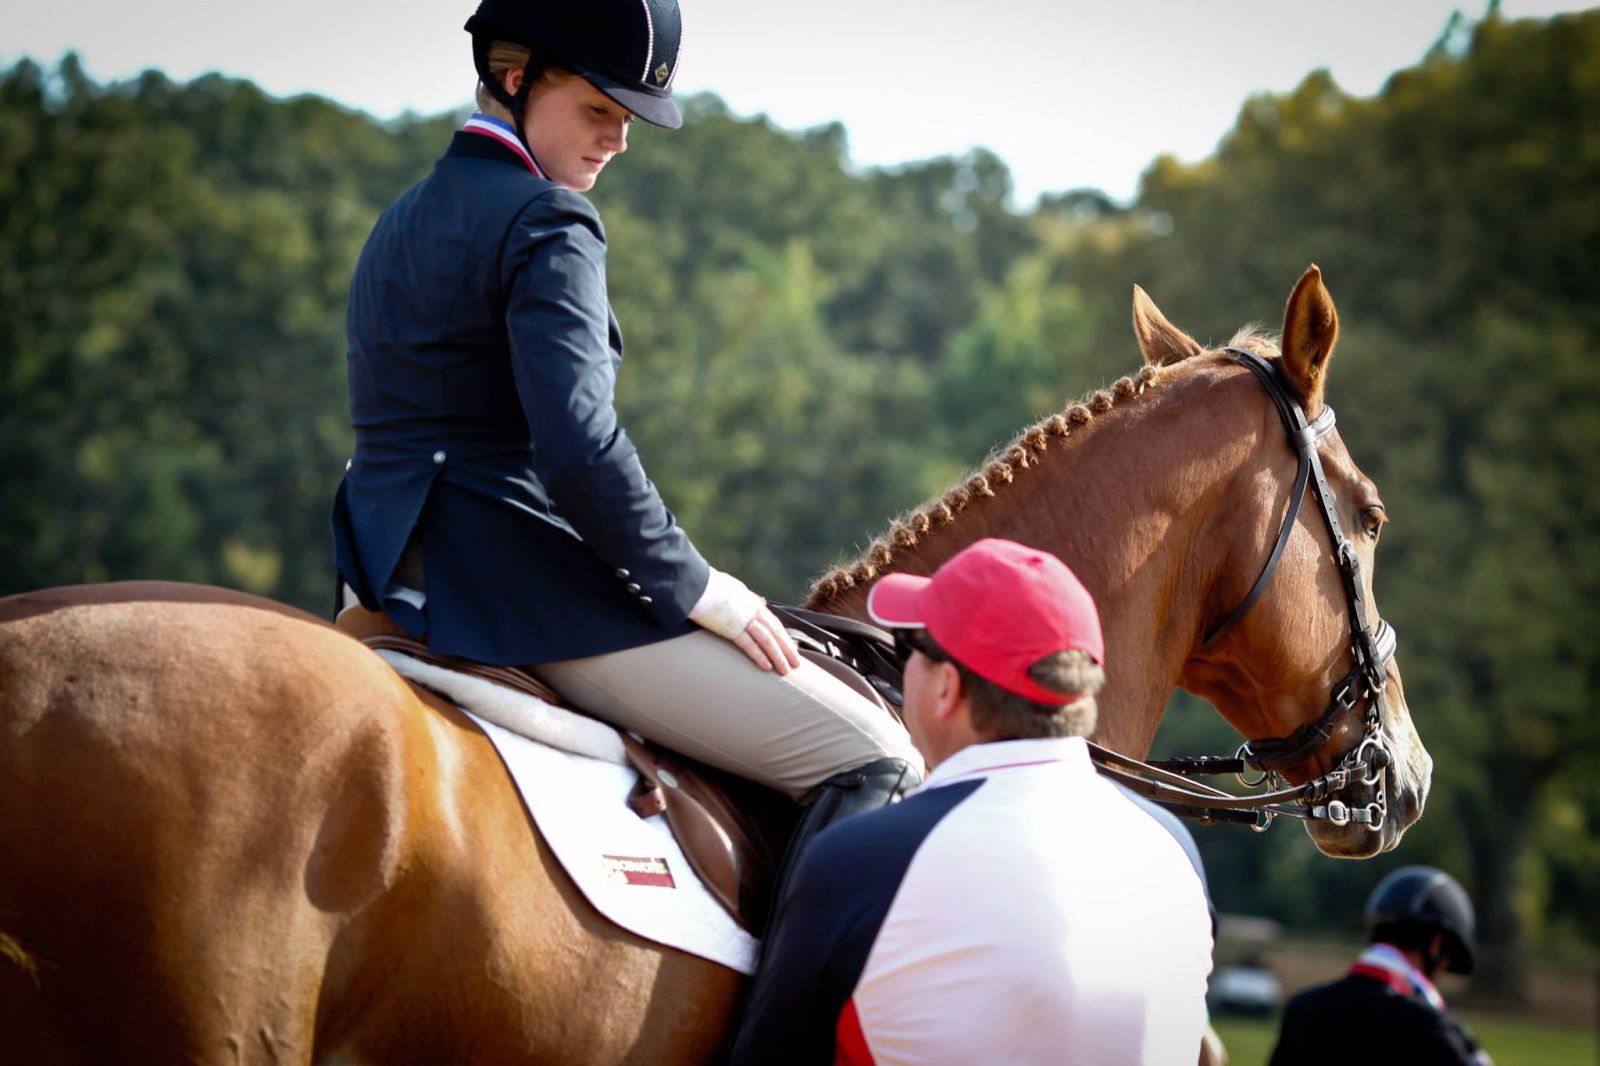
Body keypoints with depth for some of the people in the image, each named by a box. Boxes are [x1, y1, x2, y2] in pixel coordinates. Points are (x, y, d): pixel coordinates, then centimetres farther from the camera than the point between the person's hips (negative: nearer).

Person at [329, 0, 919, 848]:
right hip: (525, 592, -10)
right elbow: (578, 448, -25)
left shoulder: (401, 222, 16)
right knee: (878, 762, -11)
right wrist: (698, 589, -14)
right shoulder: (548, 224, -13)